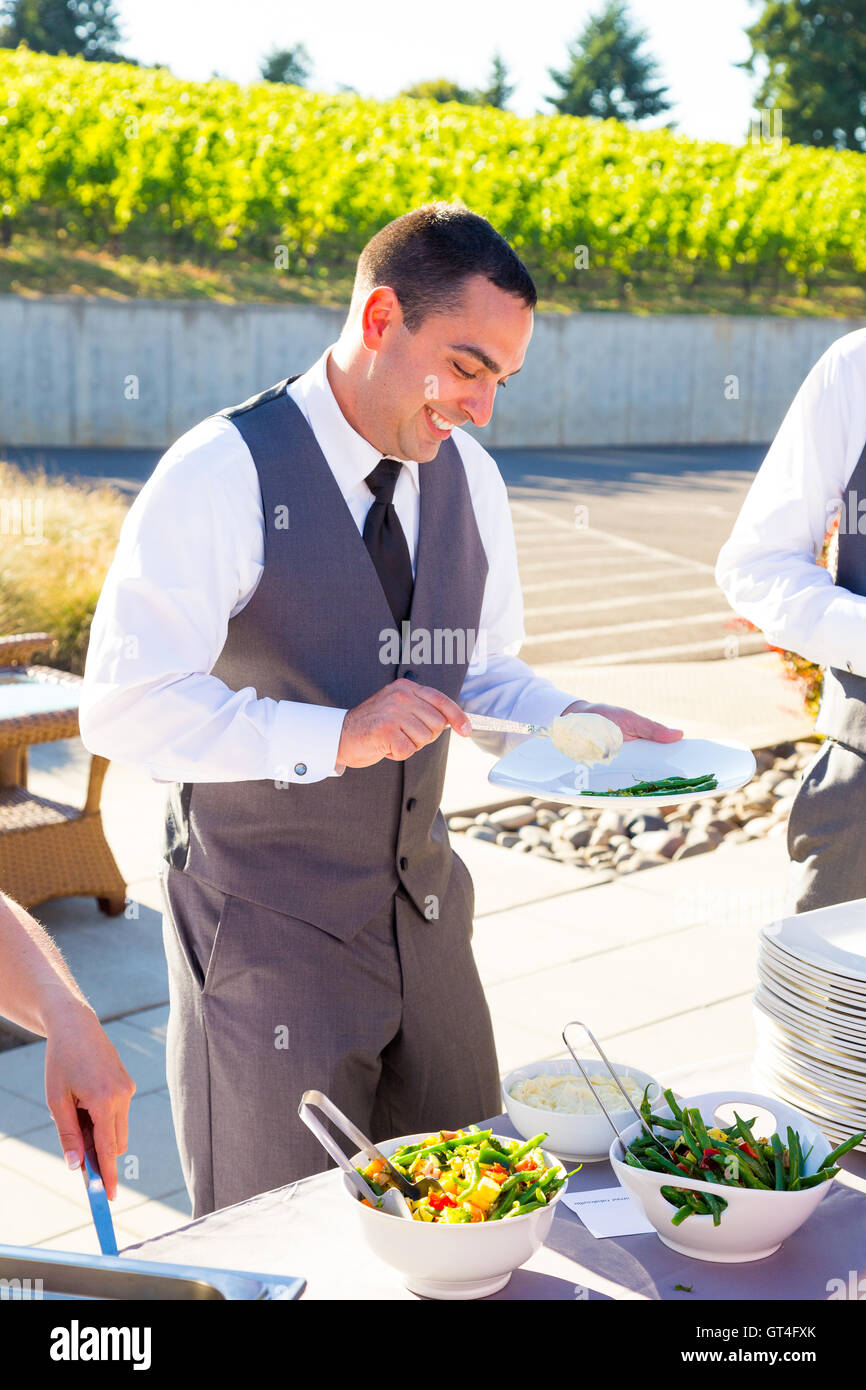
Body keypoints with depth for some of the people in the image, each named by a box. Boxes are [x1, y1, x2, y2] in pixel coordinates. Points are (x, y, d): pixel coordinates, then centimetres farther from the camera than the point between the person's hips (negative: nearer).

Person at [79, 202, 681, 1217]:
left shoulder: (468, 477, 4)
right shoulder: (223, 474, -17)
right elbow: (123, 706, -21)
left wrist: (574, 722, -7)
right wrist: (335, 735, -28)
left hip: (423, 914, 6)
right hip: (268, 931, -6)